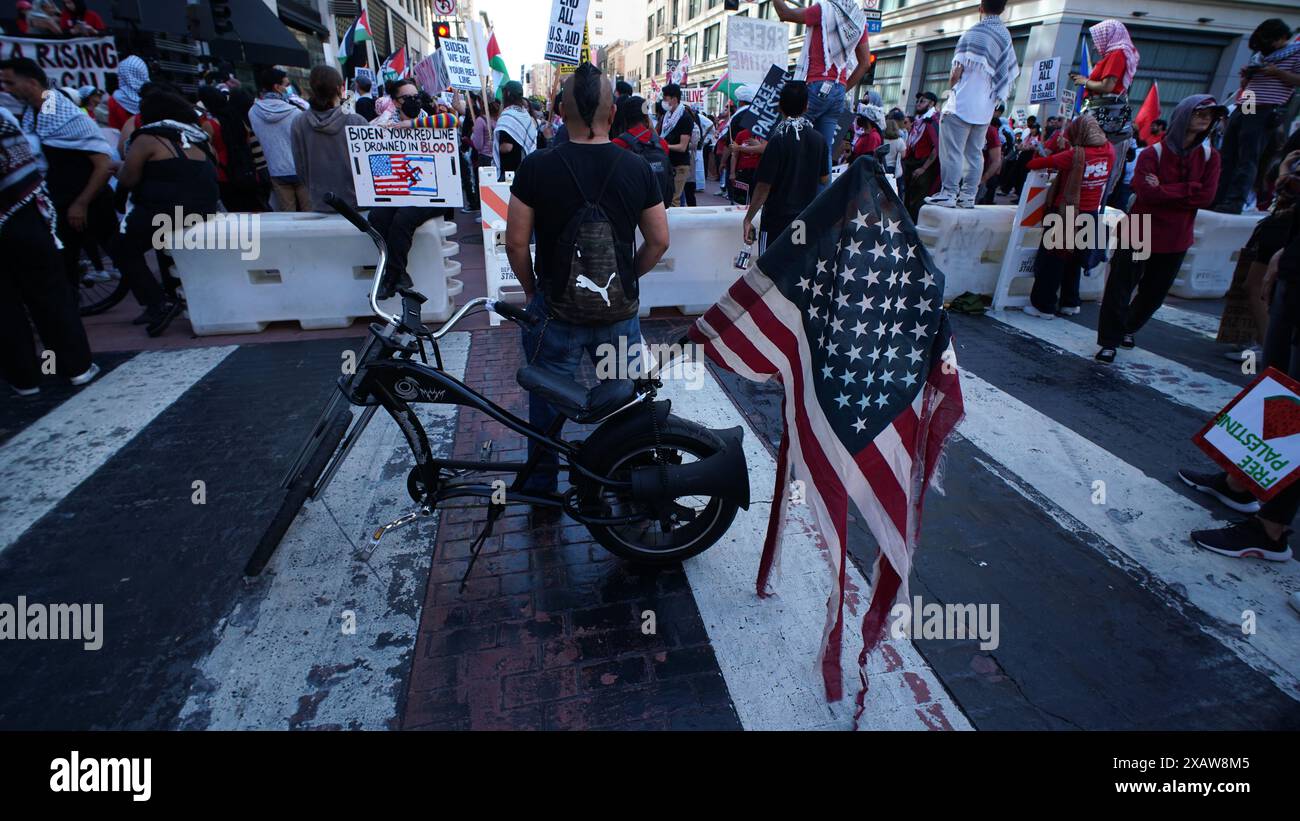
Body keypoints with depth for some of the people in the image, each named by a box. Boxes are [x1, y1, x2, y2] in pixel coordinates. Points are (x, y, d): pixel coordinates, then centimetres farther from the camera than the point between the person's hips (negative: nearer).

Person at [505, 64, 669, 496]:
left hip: (556, 310, -1)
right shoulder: (637, 168, -4)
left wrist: (531, 289, 9)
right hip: (620, 313, 2)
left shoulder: (536, 167, -10)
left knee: (546, 406, 16)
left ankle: (542, 492, 32)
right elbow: (659, 241, 1)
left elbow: (516, 241, -7)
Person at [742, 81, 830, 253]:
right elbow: (824, 179, 12)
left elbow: (764, 186, -15)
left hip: (777, 220, -5)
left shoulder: (779, 139, -14)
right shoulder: (819, 139, 2)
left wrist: (748, 219, -8)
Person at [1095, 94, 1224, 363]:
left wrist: (1164, 191, -17)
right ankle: (1109, 342, 4)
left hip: (1175, 240, 4)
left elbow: (1206, 197, -10)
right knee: (1119, 290, -4)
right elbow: (1146, 191, -22)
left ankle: (1129, 328, 35)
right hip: (1140, 234, -4)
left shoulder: (1210, 157, 2)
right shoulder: (1153, 153, -9)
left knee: (1154, 294, 15)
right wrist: (1189, 189, -15)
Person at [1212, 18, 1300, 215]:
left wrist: (1277, 72, -10)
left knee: (1247, 161, -14)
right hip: (1242, 109, 6)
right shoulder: (1258, 55, 25)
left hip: (1265, 112, -6)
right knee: (1227, 157, 0)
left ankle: (1232, 205, -21)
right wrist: (1245, 75, 9)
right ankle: (1216, 201, -1)